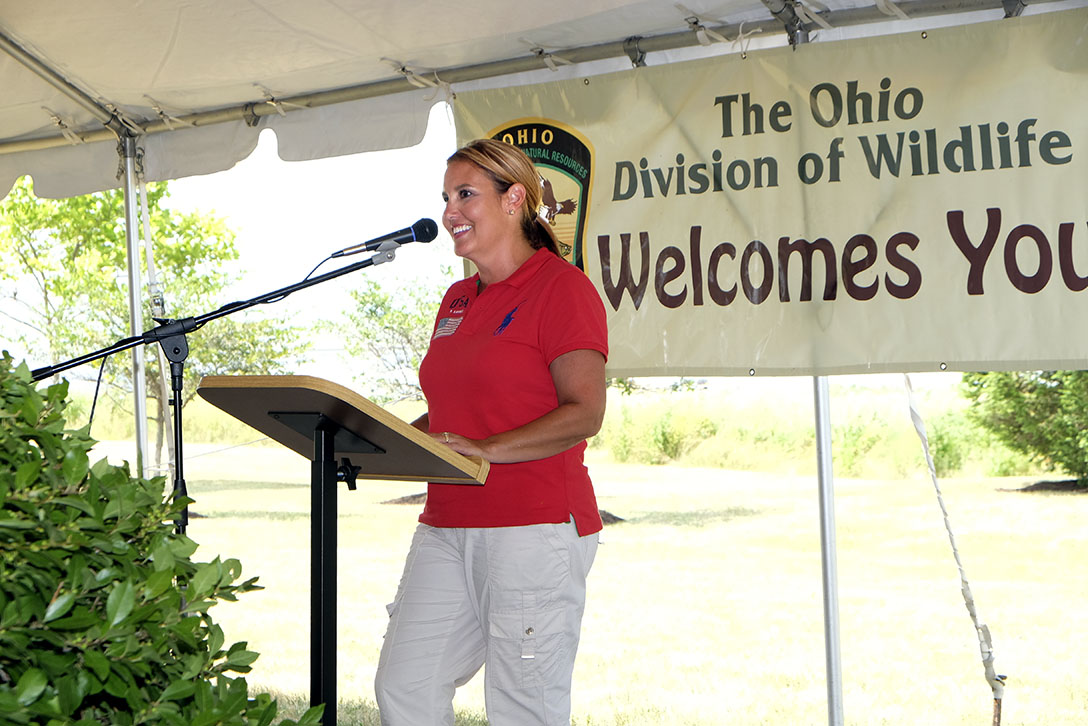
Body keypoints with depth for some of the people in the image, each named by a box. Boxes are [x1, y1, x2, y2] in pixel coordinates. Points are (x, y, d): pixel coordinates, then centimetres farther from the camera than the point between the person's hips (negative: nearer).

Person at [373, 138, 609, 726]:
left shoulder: (562, 286, -6)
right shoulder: (456, 301, 18)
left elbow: (583, 413, -15)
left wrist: (485, 450, -23)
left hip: (534, 526, -8)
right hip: (447, 525, 8)